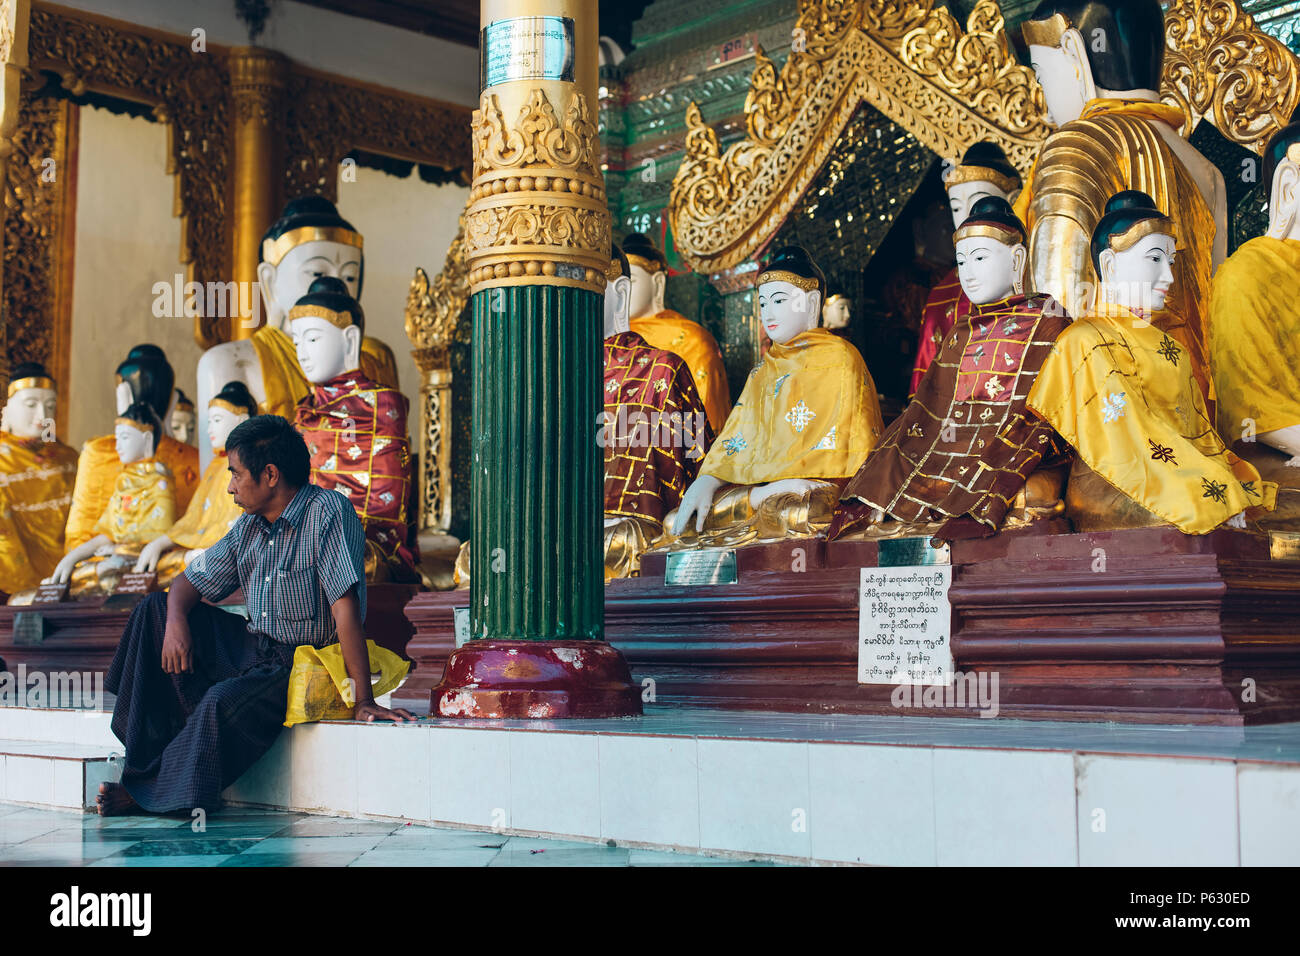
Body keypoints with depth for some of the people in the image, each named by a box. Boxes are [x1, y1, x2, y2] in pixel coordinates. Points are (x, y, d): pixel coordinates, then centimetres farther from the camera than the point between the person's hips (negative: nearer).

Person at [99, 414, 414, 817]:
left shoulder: (328, 513, -17)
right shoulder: (248, 527, 8)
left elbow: (346, 604, -23)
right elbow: (190, 582, 14)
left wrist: (363, 700, -27)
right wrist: (176, 621, -11)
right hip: (250, 648, 8)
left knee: (224, 701, -34)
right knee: (154, 610, 1)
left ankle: (151, 793, -10)